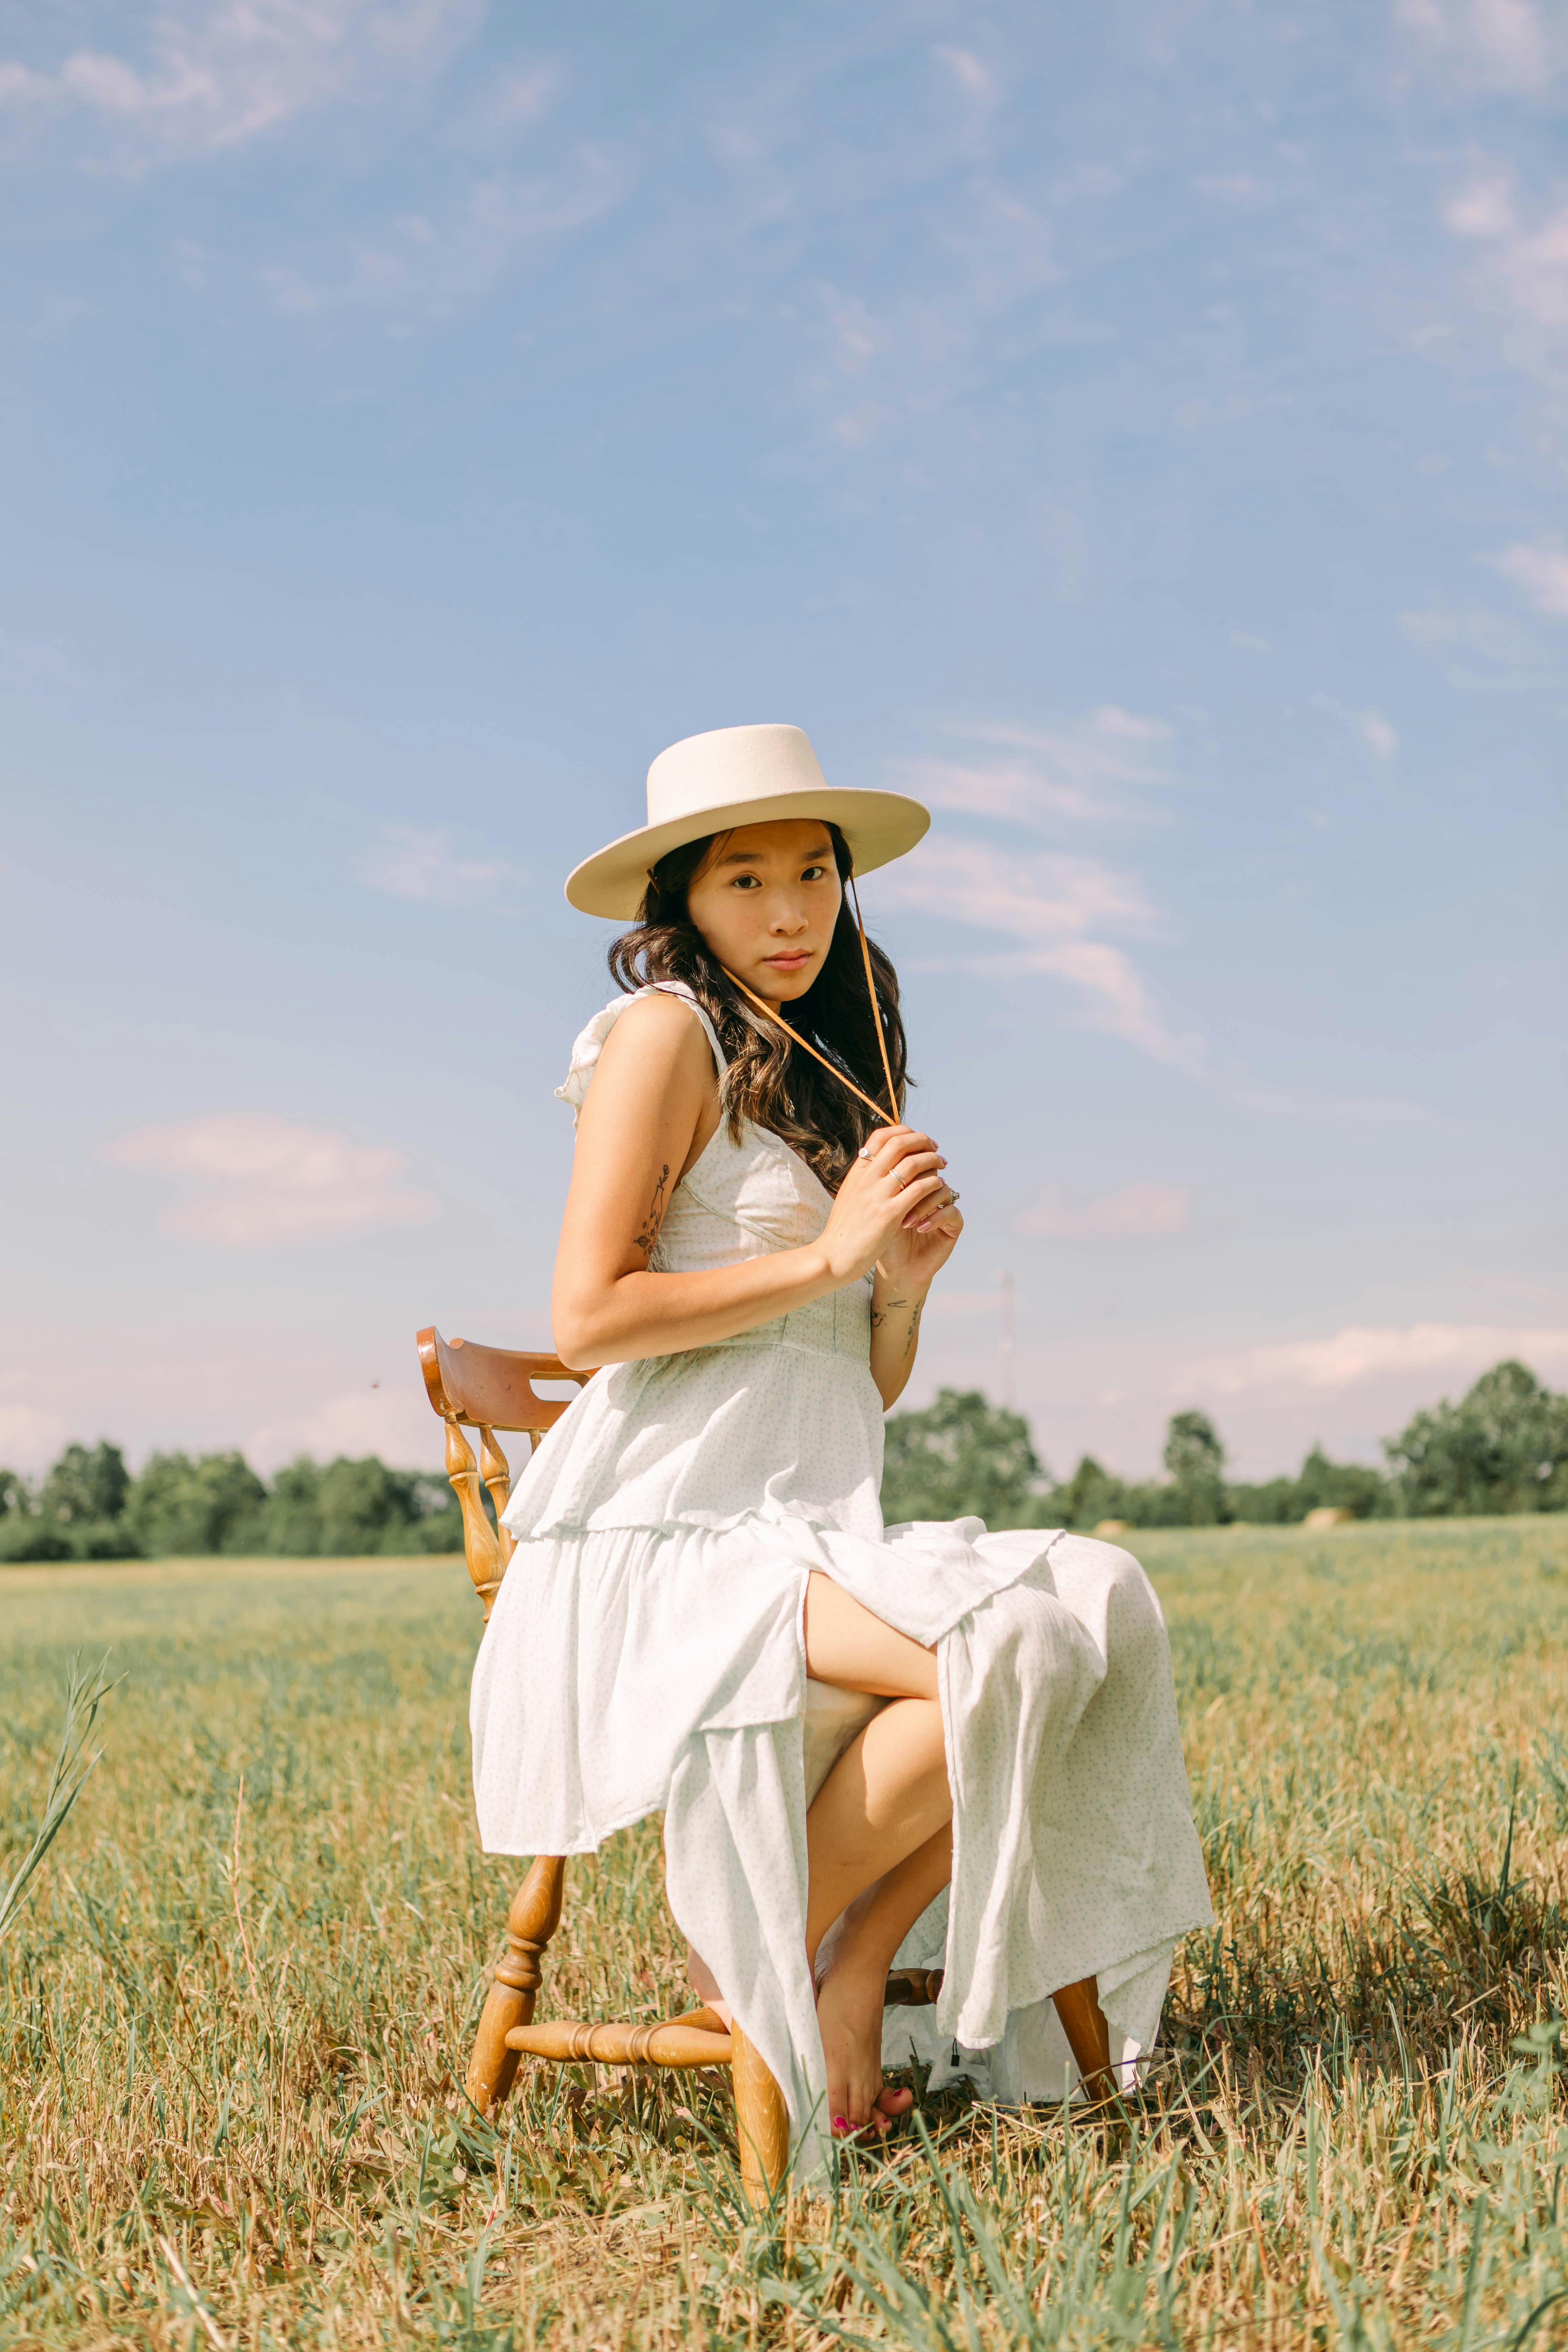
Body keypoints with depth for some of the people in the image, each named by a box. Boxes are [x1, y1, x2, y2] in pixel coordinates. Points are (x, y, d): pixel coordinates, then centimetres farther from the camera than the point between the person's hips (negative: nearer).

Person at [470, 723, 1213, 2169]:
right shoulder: (668, 1031, -2)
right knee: (1004, 1657, -28)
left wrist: (906, 1283, 0)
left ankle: (856, 1973, -7)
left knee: (1101, 1611, -15)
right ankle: (760, 1962, -6)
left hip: (808, 1533, 8)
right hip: (659, 1540, -8)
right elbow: (589, 1317, -13)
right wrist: (827, 1254, -11)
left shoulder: (837, 1075, 21)